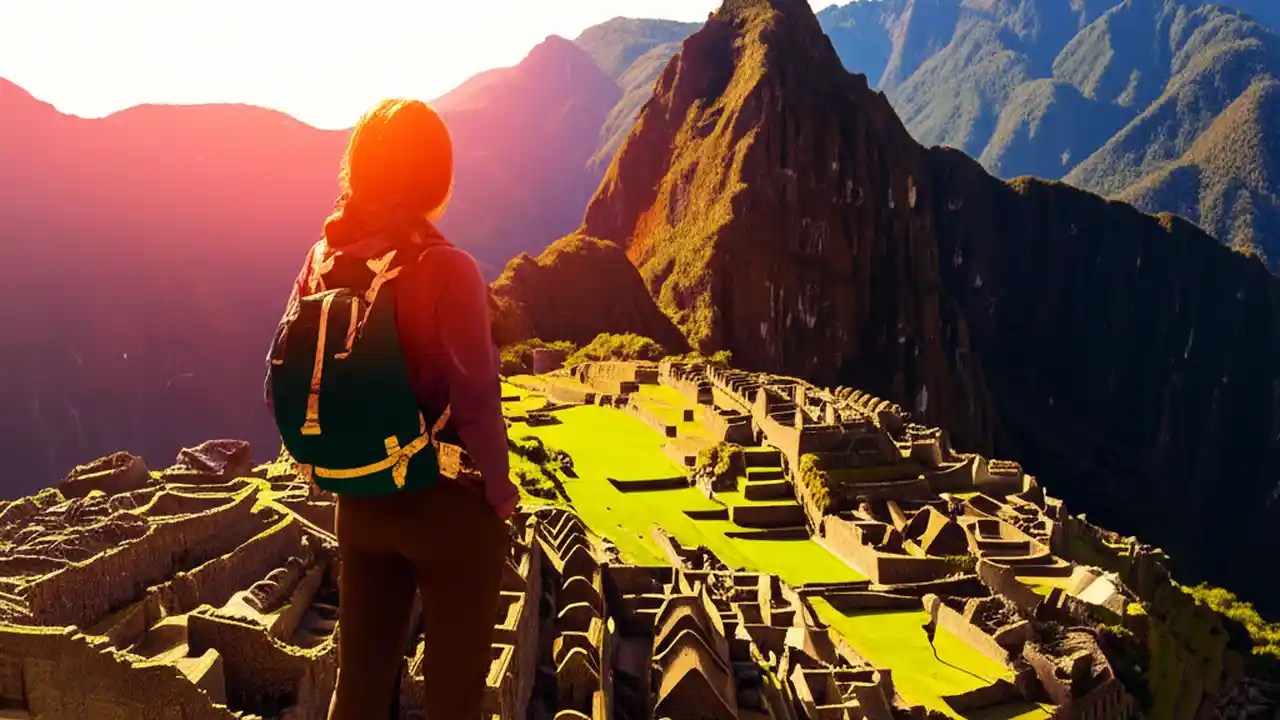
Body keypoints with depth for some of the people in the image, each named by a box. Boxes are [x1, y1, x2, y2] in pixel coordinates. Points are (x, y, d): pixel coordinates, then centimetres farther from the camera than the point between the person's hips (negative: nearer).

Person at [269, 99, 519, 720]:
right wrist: (501, 497, -6)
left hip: (361, 504, 6)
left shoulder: (323, 261, -2)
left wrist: (334, 465, 14)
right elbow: (476, 404, -20)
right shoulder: (445, 270, -20)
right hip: (448, 503, -5)